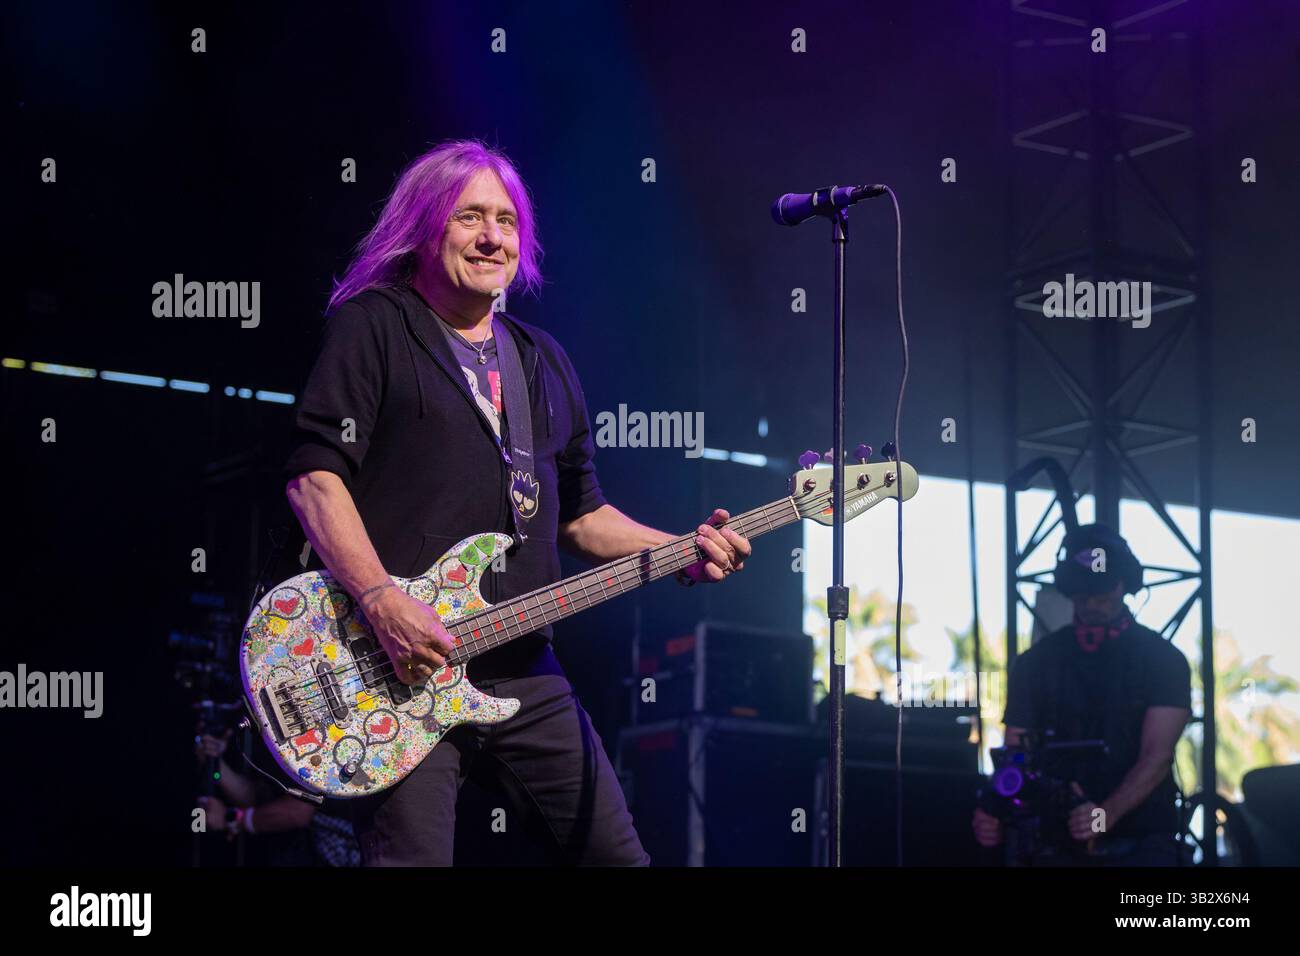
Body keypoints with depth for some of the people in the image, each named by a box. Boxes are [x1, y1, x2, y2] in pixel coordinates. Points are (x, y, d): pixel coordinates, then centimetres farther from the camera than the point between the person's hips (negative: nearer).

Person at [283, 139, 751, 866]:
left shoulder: (543, 361, 21)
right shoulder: (373, 327, 0)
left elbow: (580, 512, 24)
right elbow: (314, 475, -10)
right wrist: (382, 602, -22)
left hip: (524, 673, 7)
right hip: (401, 670, -6)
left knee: (616, 854, 8)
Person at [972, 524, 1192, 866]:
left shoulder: (1162, 659, -2)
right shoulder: (1035, 662, 5)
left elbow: (1157, 756, -12)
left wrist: (1107, 814, -31)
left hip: (1141, 844, -2)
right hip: (1059, 841, 2)